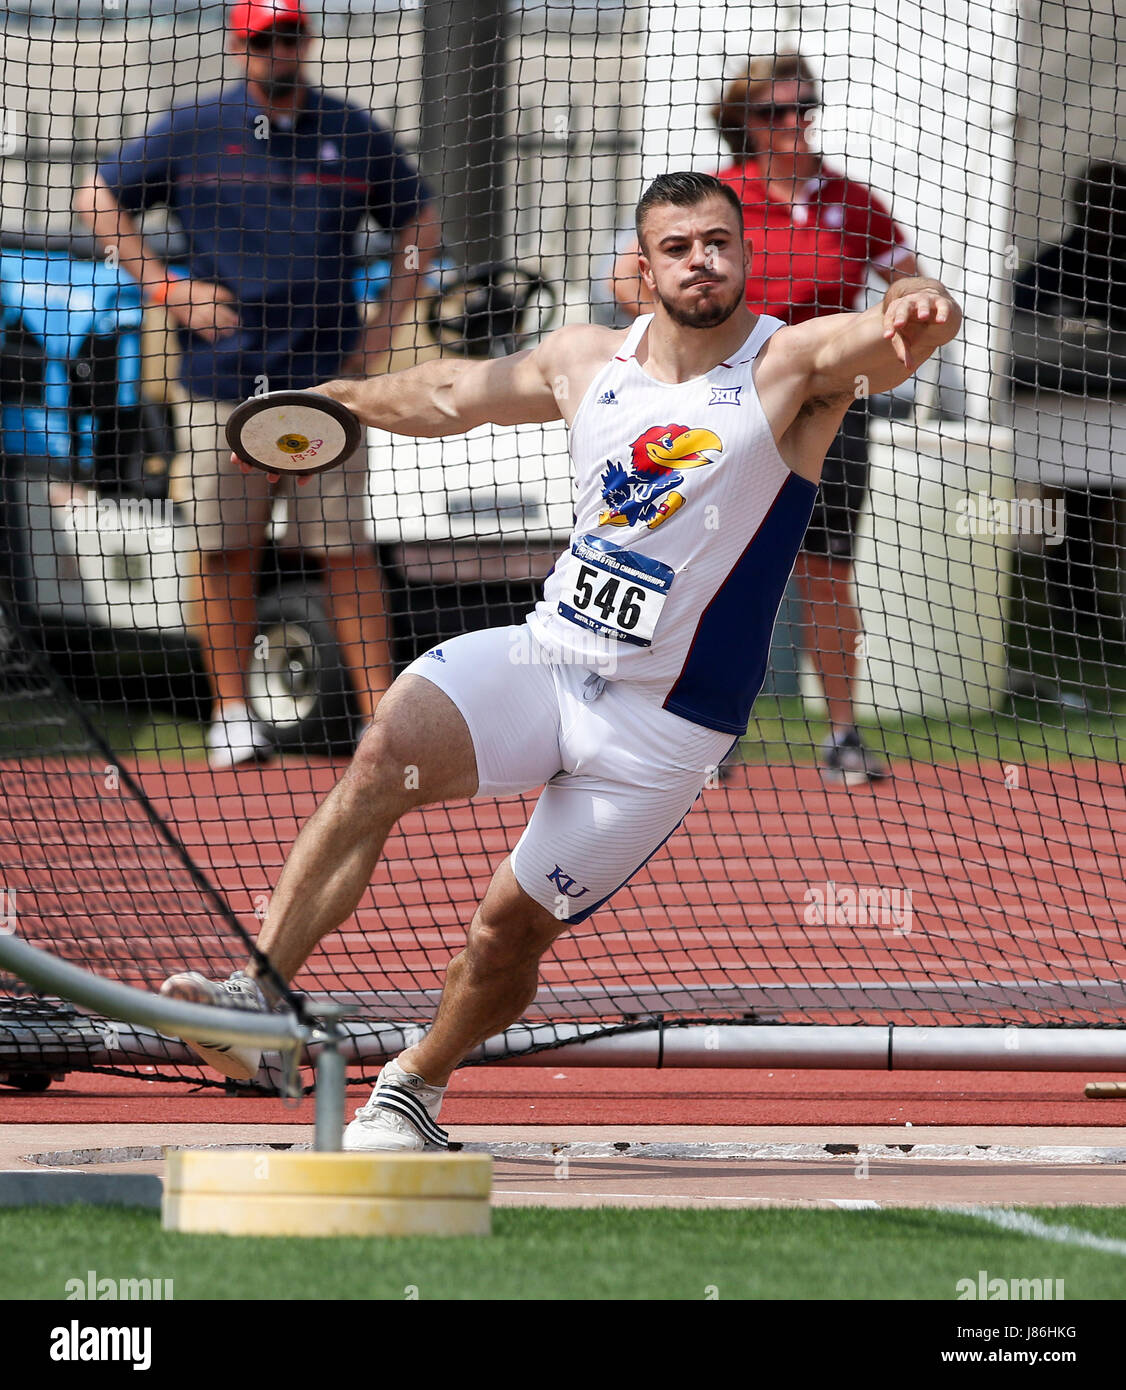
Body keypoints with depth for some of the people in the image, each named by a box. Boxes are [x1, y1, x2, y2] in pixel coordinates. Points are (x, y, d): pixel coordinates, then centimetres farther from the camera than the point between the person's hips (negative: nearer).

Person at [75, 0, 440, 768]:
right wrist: (166, 287, 1)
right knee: (227, 552, 3)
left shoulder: (355, 134, 7)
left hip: (328, 379, 0)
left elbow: (419, 221, 19)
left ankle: (380, 713, 0)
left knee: (349, 551, -1)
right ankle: (232, 711, 13)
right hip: (224, 379, 0)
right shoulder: (193, 131, 3)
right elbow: (100, 199, 11)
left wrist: (388, 321, 8)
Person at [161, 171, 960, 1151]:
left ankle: (414, 1087, 29)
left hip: (665, 723, -3)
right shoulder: (587, 361, 8)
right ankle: (260, 991, -31)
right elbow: (455, 394, 26)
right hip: (543, 656, 3)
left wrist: (916, 309, -51)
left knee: (510, 930, -1)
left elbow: (909, 327, -28)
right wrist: (335, 399, 35)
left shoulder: (794, 365, -7)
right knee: (386, 755, -26)